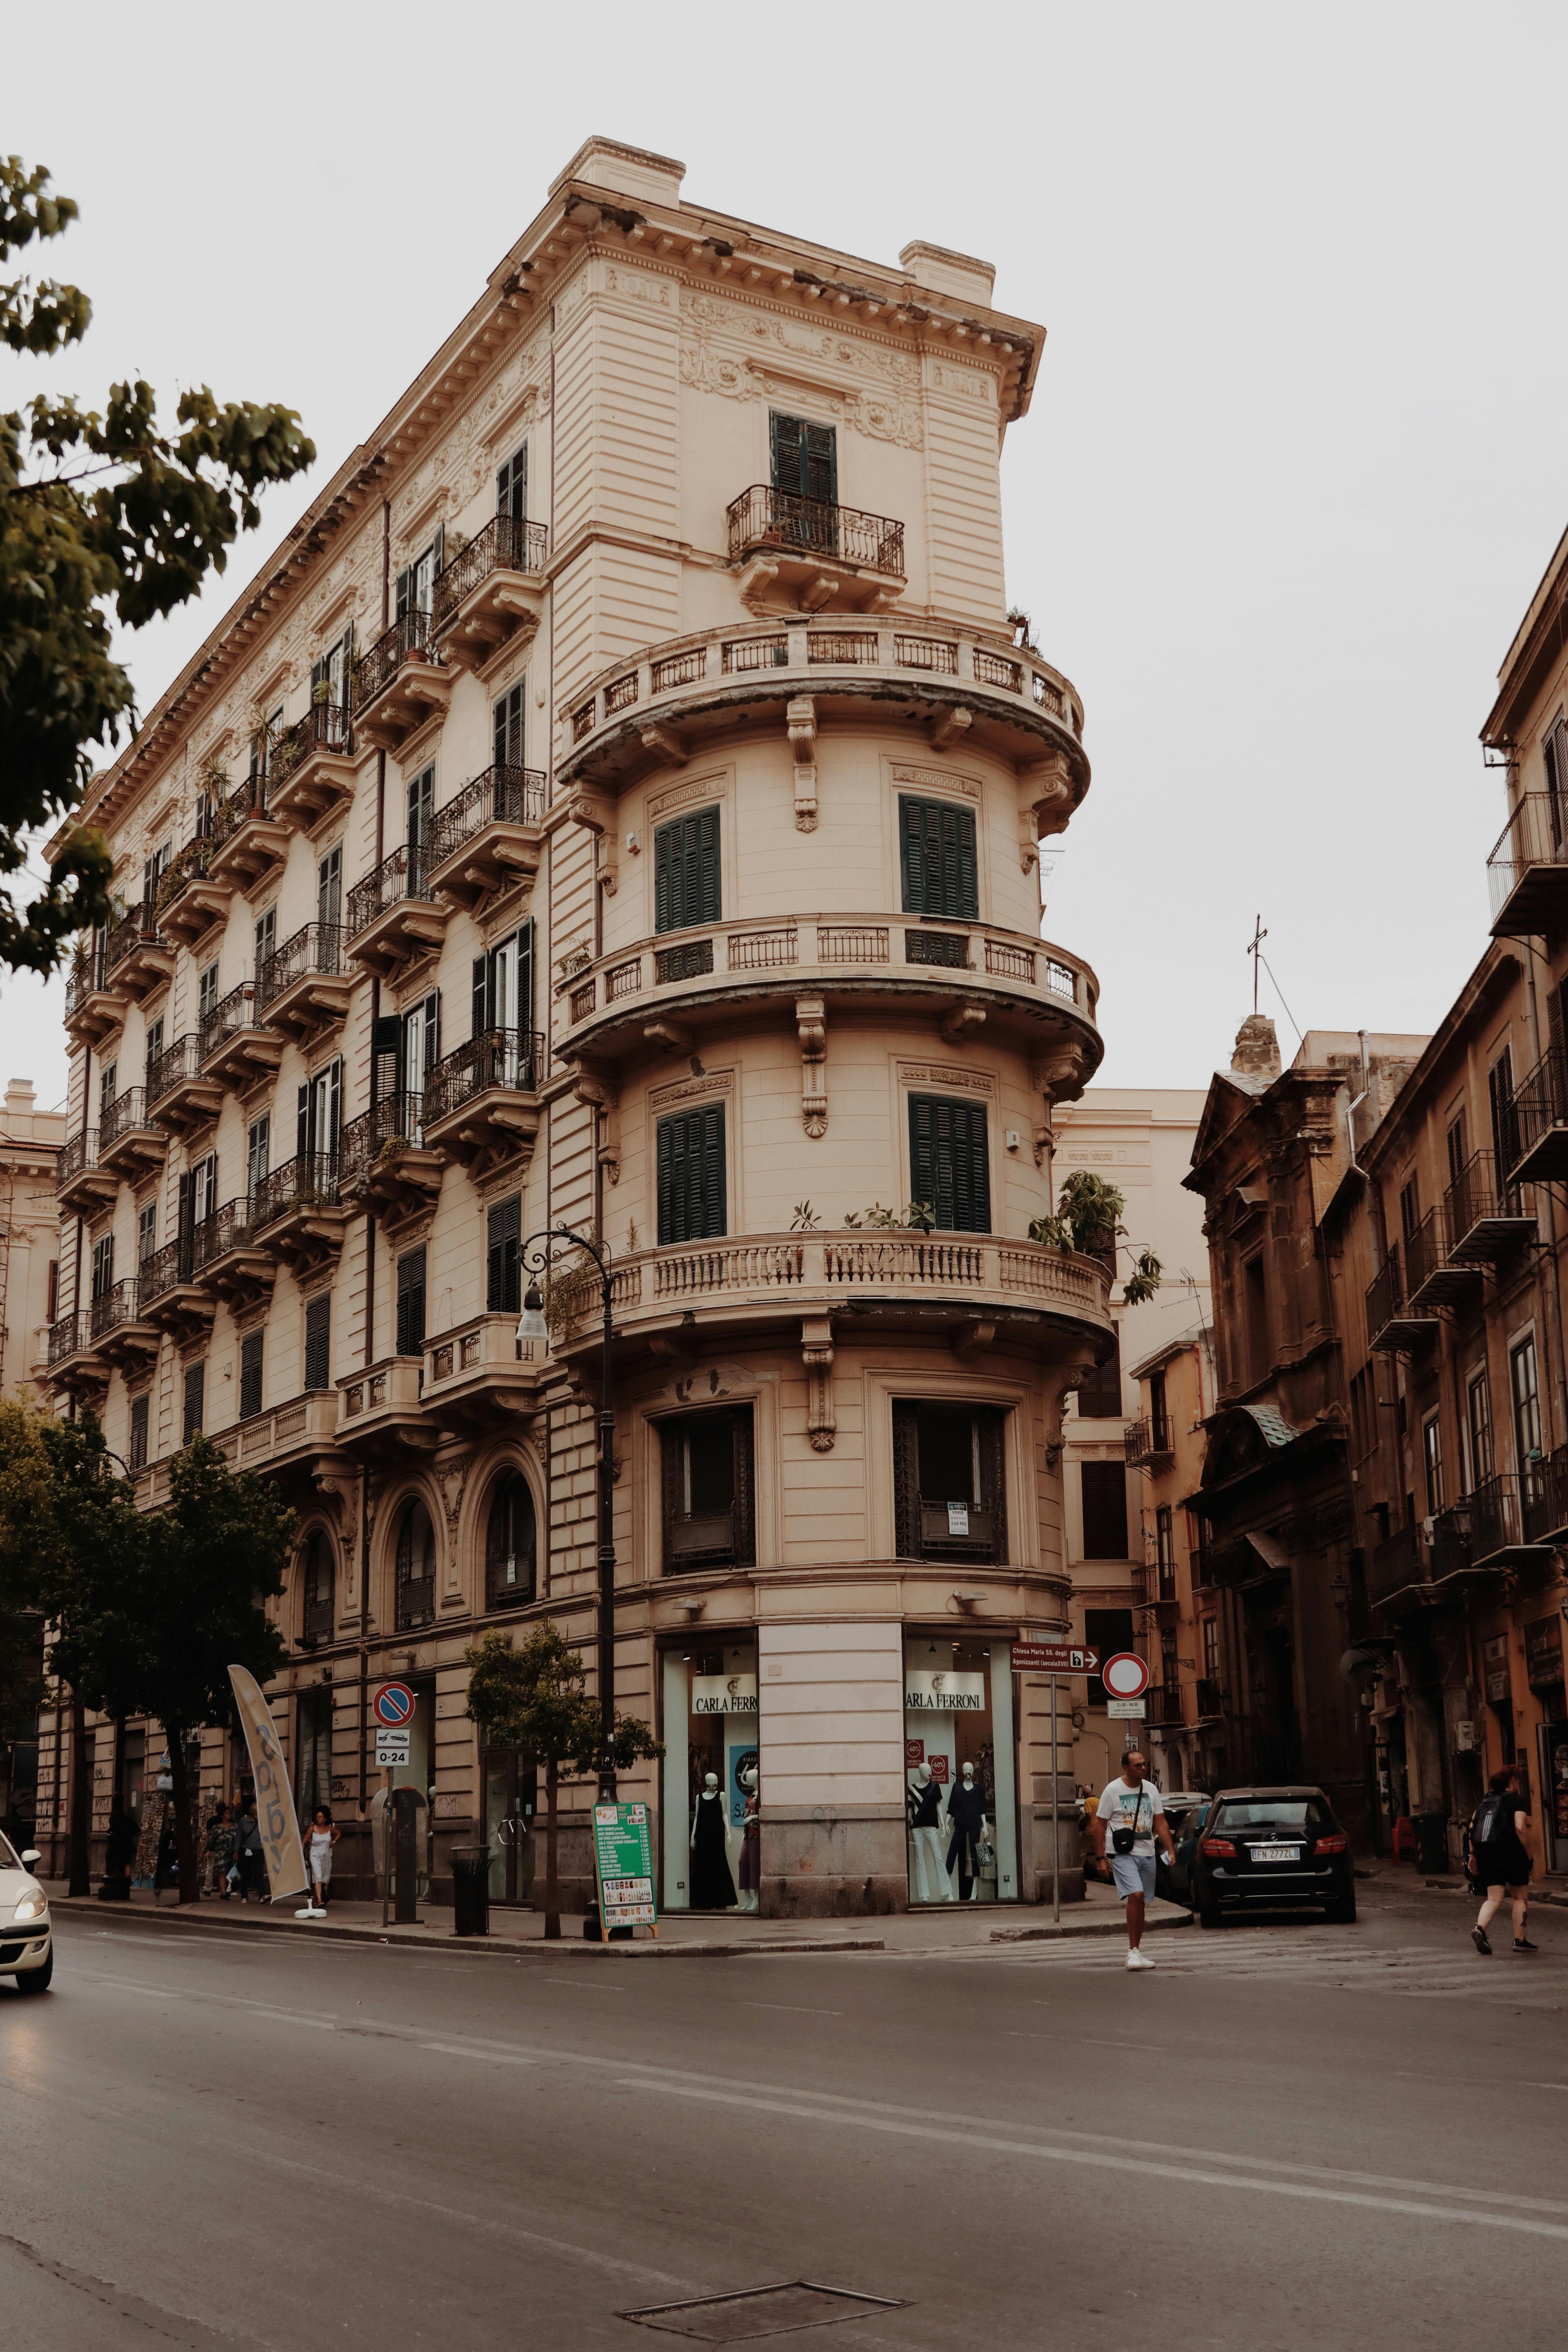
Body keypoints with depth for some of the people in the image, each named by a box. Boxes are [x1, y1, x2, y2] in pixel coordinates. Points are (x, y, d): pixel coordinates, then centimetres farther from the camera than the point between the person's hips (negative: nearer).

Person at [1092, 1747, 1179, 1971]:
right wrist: (1100, 1857, -6)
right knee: (1135, 1895, -21)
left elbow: (1160, 1822, 13)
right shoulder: (1112, 1790, -4)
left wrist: (1170, 1850, 2)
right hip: (1123, 1854, -5)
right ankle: (1133, 1952, -18)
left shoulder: (1151, 1789, 10)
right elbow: (1100, 1825, -2)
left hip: (1147, 1854, 5)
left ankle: (1135, 1952, 18)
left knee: (1140, 1902, 9)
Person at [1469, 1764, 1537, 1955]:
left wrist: (1473, 1854, 16)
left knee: (1494, 1899, 4)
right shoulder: (1517, 1800, -3)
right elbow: (1519, 1828, -15)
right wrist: (1529, 1853, -9)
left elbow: (1472, 1828, 12)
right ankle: (1520, 1940, 13)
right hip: (1511, 1853, -5)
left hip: (1486, 1854, 5)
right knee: (1520, 1897, 12)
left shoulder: (1485, 1801, 15)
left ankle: (1480, 1928, -22)